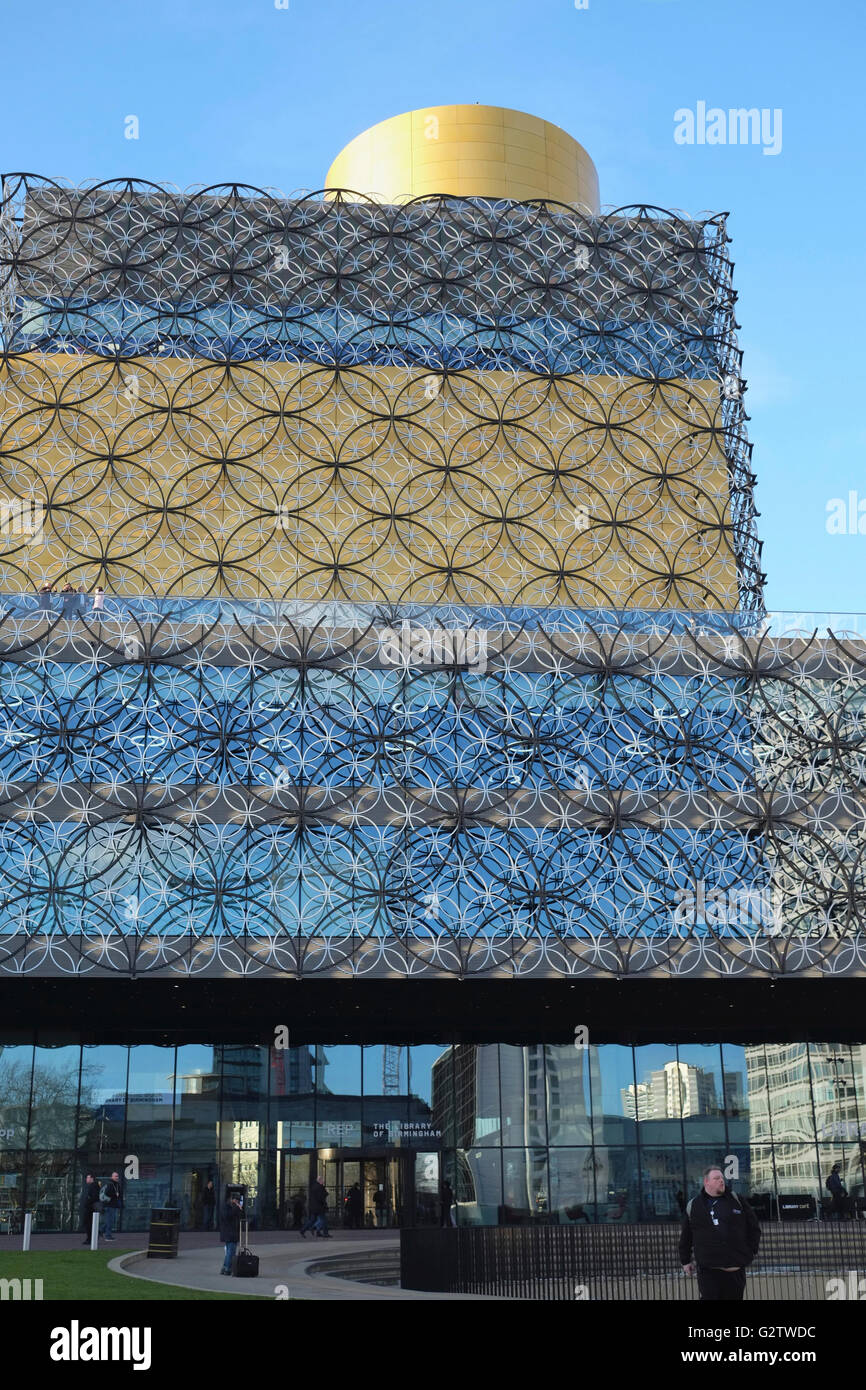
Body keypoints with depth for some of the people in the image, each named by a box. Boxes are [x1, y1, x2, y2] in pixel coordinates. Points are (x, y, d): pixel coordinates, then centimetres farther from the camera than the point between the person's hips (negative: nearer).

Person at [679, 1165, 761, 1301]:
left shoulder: (736, 1200, 6)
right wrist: (685, 1261, 13)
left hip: (736, 1269, 2)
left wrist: (751, 1252, 7)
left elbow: (754, 1227, 12)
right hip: (707, 1270, -2)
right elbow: (685, 1237, 13)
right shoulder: (693, 1206, 5)